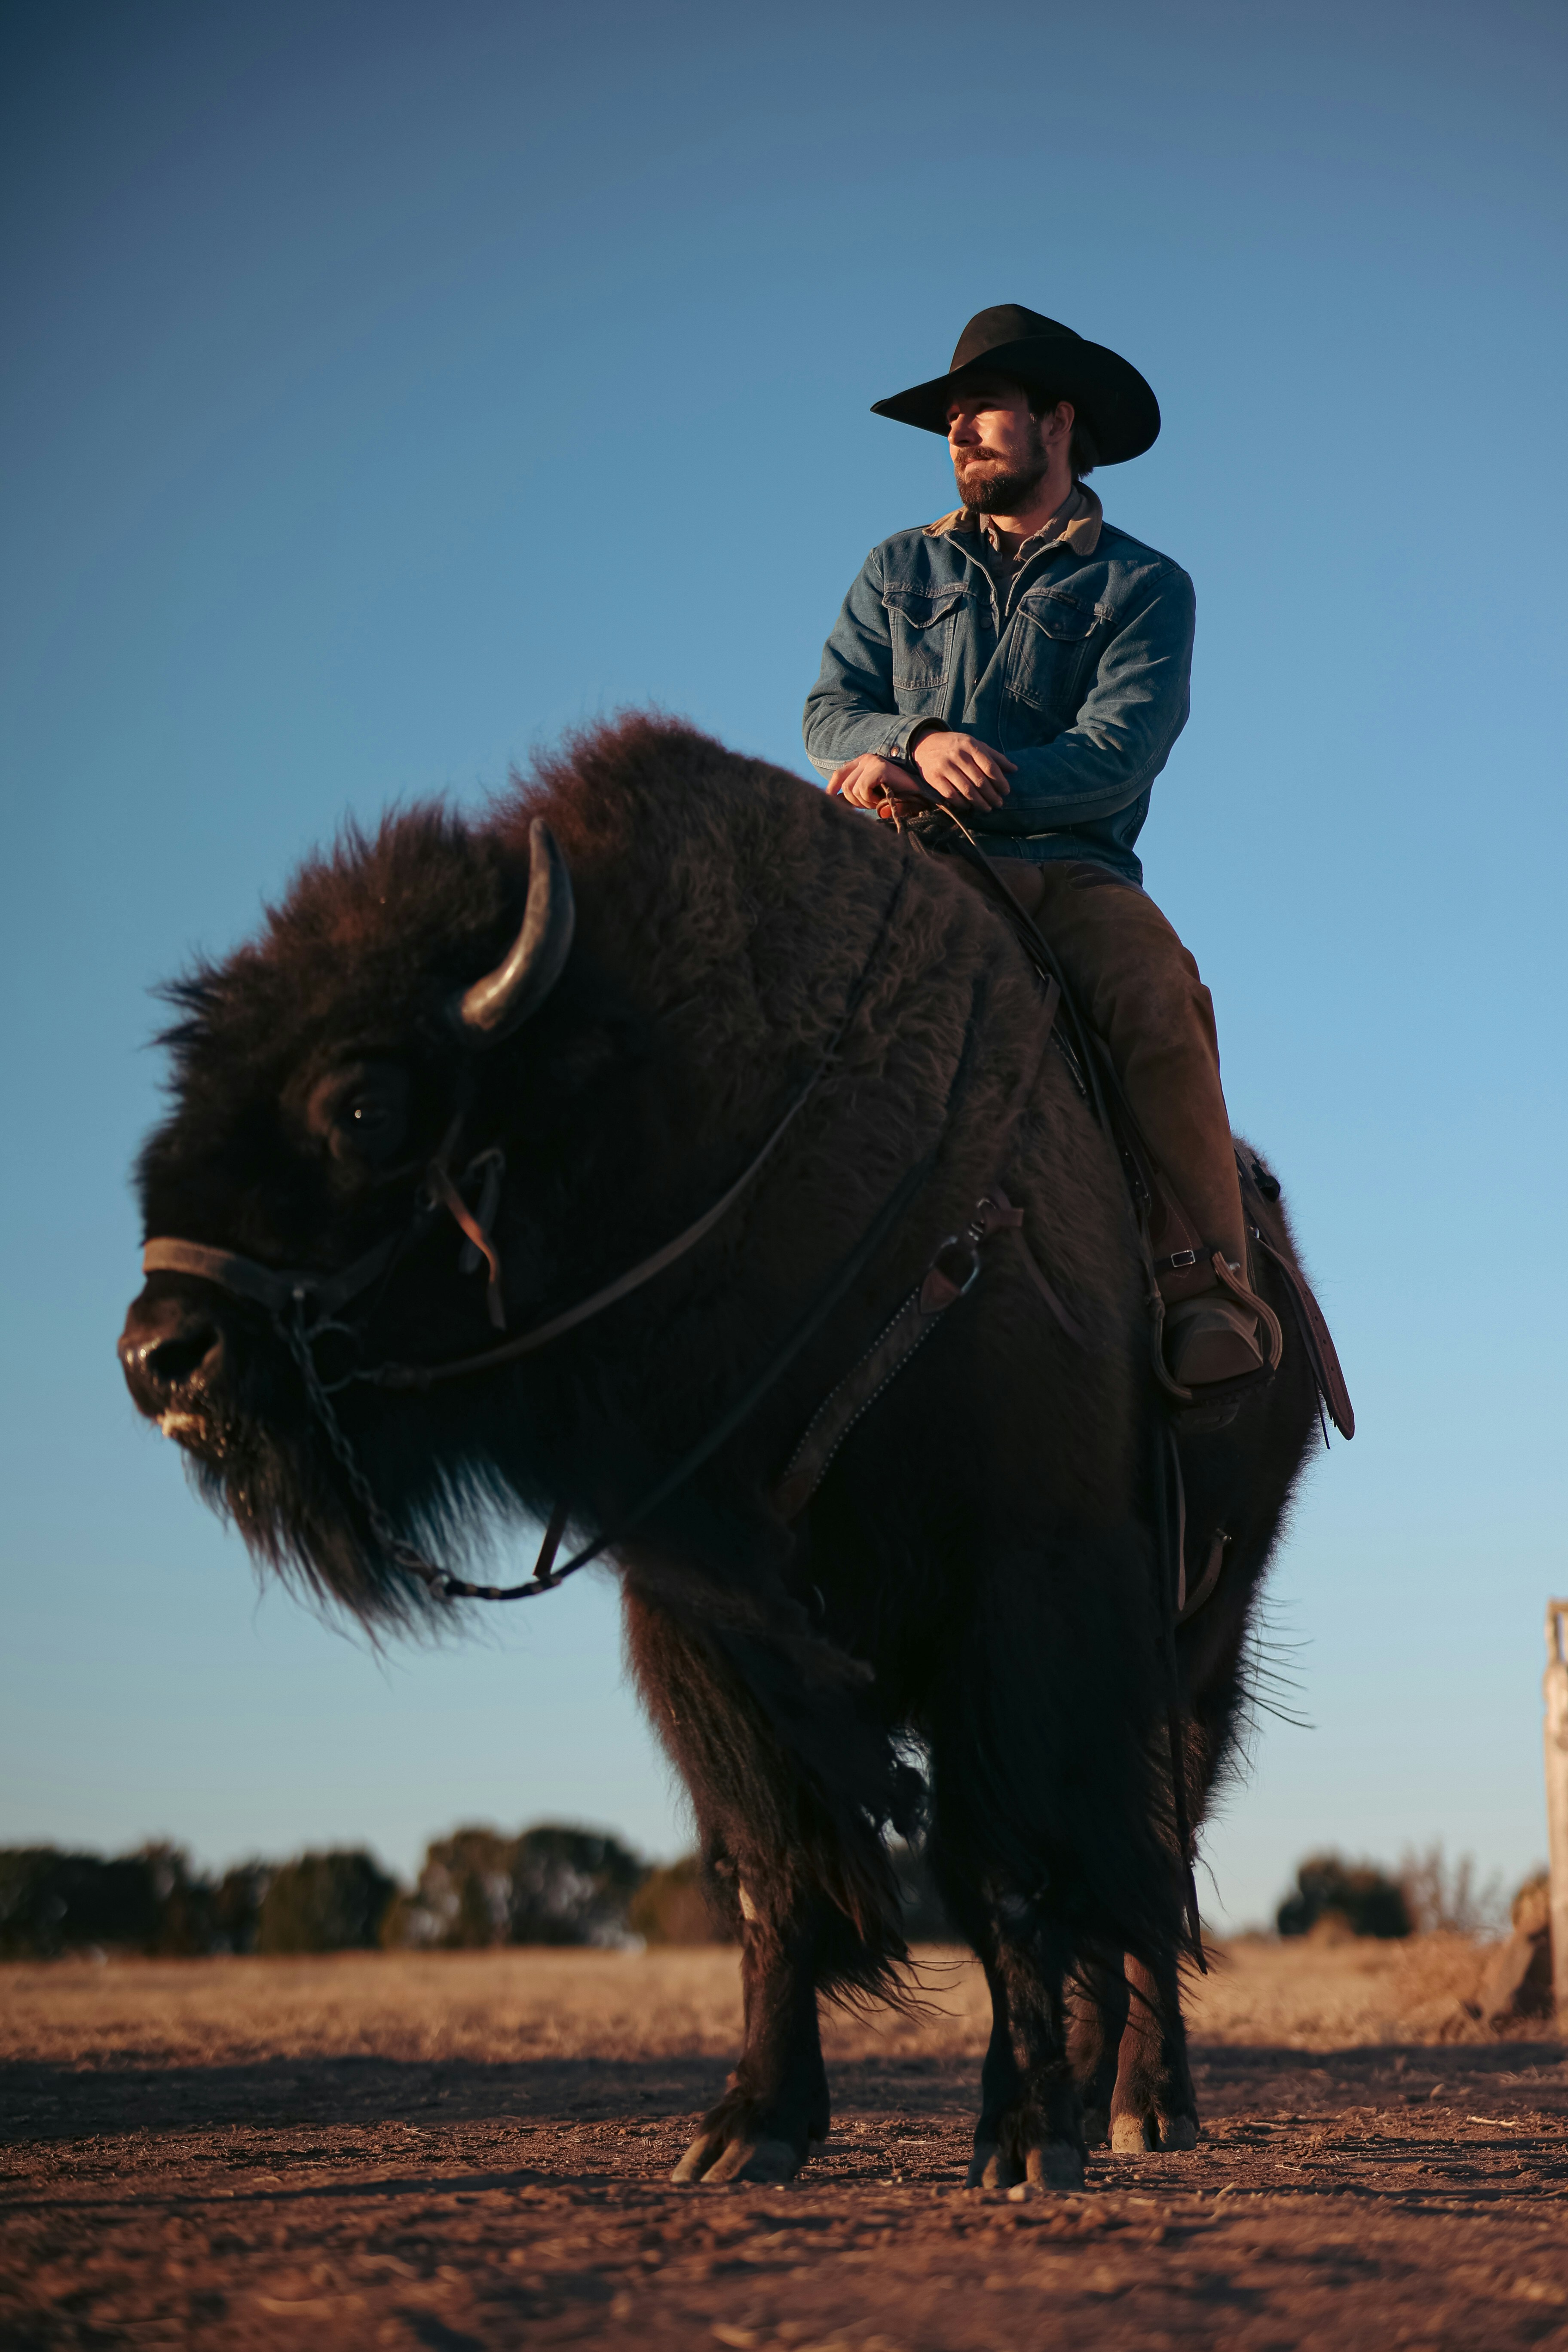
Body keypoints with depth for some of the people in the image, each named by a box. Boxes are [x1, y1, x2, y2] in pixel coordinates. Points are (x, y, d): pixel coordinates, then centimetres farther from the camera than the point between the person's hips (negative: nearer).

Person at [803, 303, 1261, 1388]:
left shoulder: (1144, 587, 9)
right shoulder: (900, 570, 21)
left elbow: (1117, 758, -5)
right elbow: (832, 712, 11)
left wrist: (948, 778, -14)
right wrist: (919, 741, -13)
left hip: (1072, 869, -2)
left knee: (1157, 997, -32)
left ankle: (1208, 1283, -27)